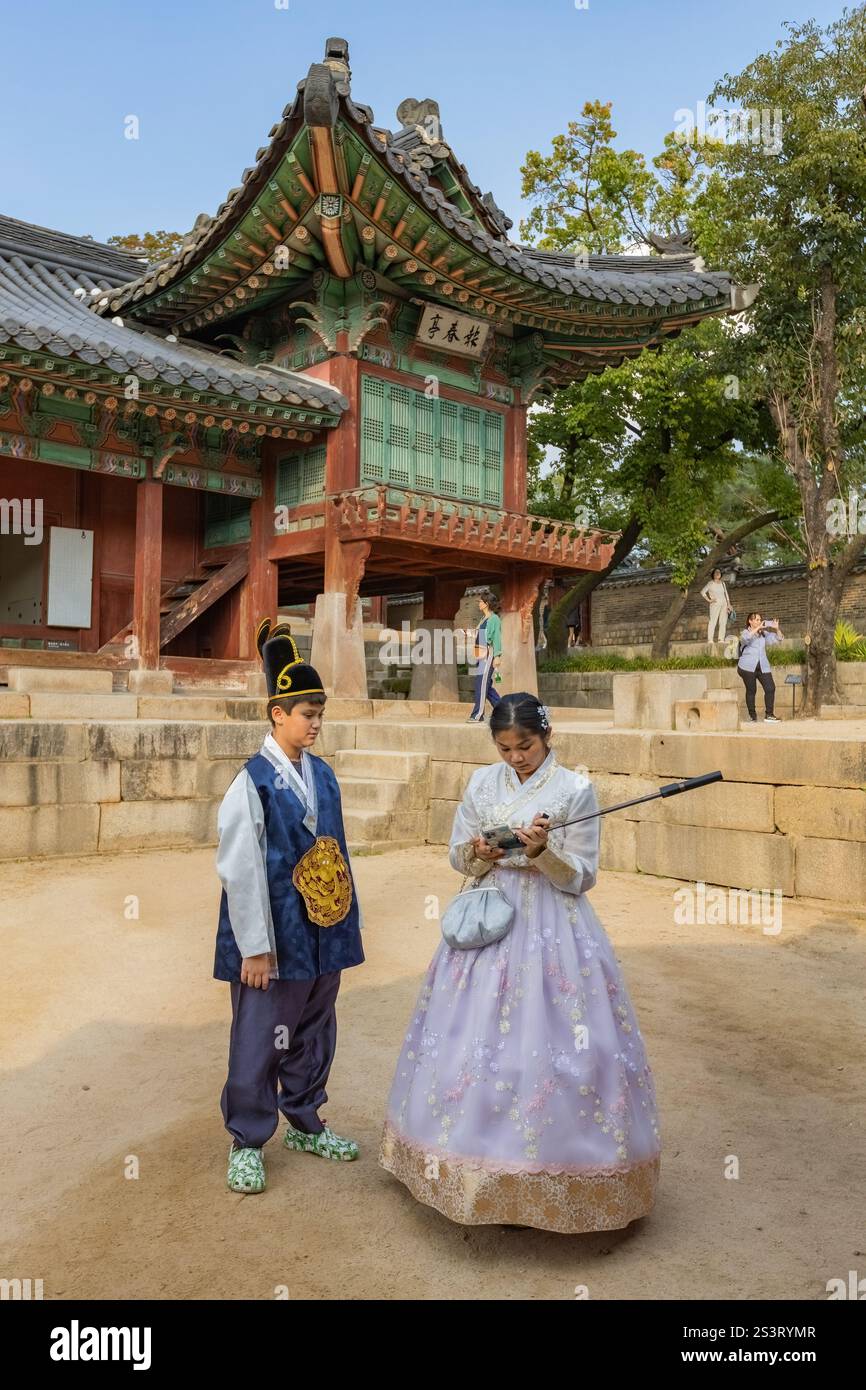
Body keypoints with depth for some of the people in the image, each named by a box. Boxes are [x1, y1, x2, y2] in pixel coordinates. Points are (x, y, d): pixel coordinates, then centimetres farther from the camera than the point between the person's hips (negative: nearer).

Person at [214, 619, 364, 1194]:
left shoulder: (323, 774, 4)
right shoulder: (253, 782, -16)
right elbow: (239, 871, -16)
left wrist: (349, 920, 11)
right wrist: (255, 948, -15)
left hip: (323, 933, 6)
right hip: (276, 939, -6)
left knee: (314, 1036, 20)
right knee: (259, 1043, 7)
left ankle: (305, 1124, 39)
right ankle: (247, 1143, 27)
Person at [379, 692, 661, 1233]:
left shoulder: (576, 789, -7)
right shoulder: (483, 783, 4)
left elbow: (582, 877, -6)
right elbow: (458, 855, 9)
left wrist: (543, 851, -24)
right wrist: (478, 854, -13)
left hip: (552, 929, -4)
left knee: (547, 1042, -1)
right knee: (475, 1041, 9)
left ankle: (550, 1165, 19)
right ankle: (484, 1160, 30)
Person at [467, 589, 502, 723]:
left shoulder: (494, 619, -8)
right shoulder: (483, 619, 17)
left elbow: (497, 639, -12)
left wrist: (497, 656, -17)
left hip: (489, 655, -9)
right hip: (481, 655, 9)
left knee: (481, 684, -9)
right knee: (486, 686, 9)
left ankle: (477, 715, -7)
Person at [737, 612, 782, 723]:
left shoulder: (764, 633, 17)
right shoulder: (745, 632, 2)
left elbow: (777, 639, 15)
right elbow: (745, 638, -22)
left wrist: (777, 628, -2)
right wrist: (758, 628, -23)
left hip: (763, 666, 4)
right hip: (748, 667, -4)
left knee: (770, 688, -5)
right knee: (751, 690, 1)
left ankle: (769, 715, 3)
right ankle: (752, 716, 11)